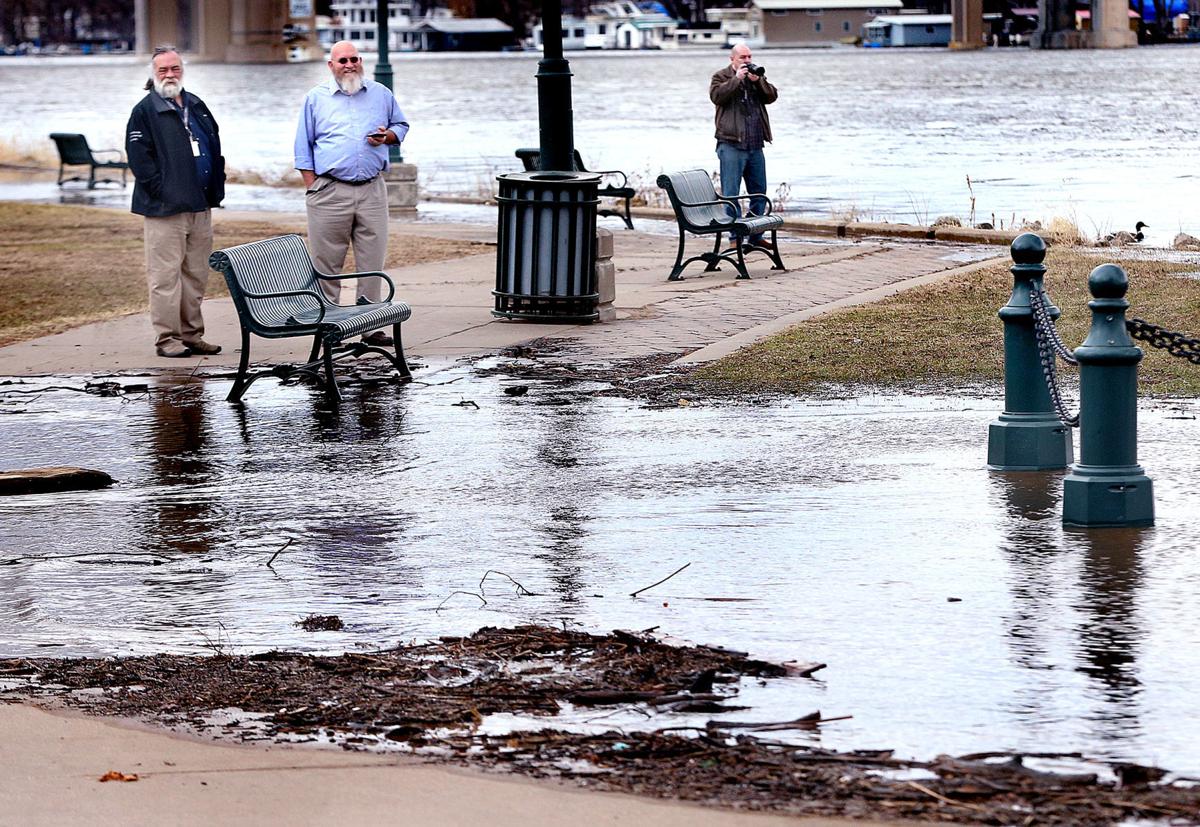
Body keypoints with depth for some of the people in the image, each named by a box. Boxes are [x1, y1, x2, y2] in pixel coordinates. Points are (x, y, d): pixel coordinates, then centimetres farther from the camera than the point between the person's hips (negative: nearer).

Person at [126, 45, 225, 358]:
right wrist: (161, 190, -16)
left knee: (196, 274, 10)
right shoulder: (145, 111, -4)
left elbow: (214, 148, 22)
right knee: (165, 274, -6)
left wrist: (216, 188, 11)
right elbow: (138, 156, -11)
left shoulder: (196, 106, 17)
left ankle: (191, 334, 17)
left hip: (200, 206, 7)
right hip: (165, 209, -7)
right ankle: (166, 338, -3)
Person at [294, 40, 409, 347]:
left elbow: (401, 125, 22)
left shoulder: (381, 94, 12)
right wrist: (312, 186, -1)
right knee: (327, 263, -2)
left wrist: (388, 136, -2)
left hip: (371, 191, 2)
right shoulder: (316, 98, 7)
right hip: (330, 191, -2)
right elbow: (303, 146, 7)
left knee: (373, 259, 0)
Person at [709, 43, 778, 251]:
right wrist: (737, 78, -17)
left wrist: (758, 81, -10)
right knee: (730, 194, -6)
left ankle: (756, 237, 18)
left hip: (755, 146, 6)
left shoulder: (757, 76, 16)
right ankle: (735, 238, -6)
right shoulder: (722, 77, 2)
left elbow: (772, 96, 4)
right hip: (731, 146, -6)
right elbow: (716, 95, -17)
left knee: (759, 192, 10)